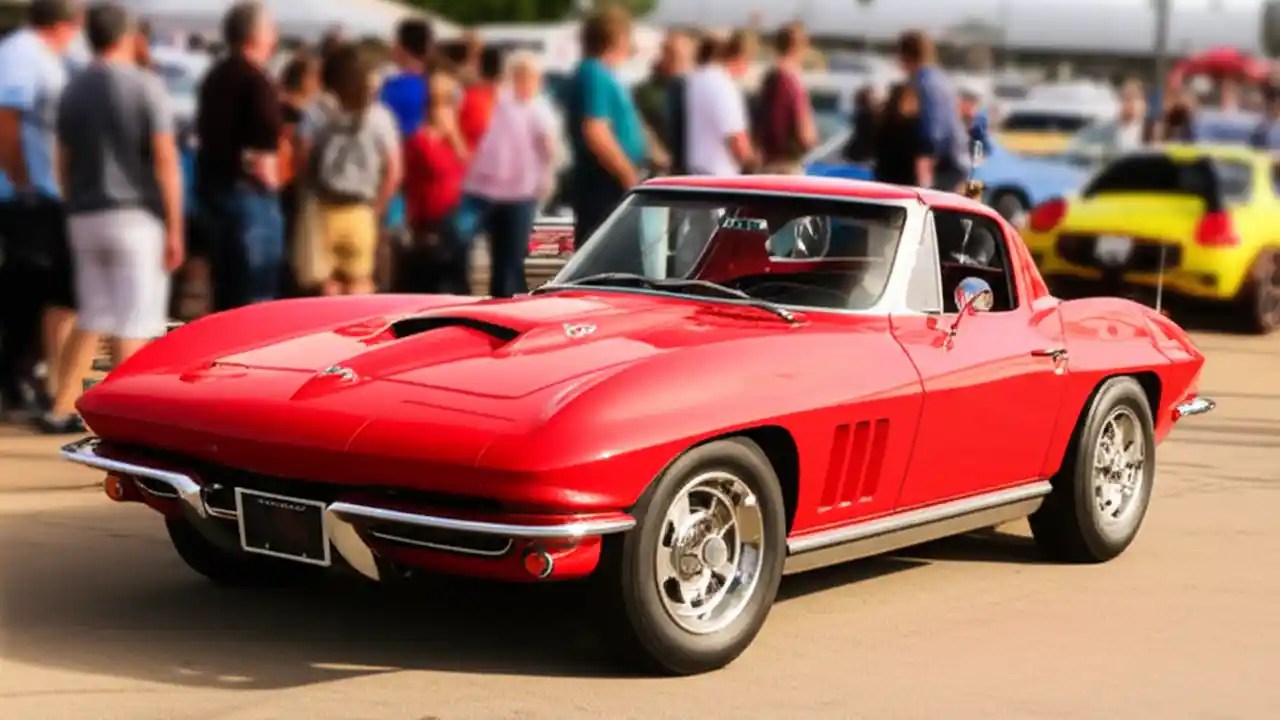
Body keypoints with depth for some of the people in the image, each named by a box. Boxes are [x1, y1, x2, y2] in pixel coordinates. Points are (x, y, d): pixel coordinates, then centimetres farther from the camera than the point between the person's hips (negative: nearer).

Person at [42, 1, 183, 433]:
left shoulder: (74, 91, 7)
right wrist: (175, 229, -9)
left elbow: (65, 161, 9)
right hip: (135, 214, -6)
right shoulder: (145, 87, -7)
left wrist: (76, 209, 18)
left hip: (85, 216, 6)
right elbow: (165, 160, -11)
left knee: (92, 318, 17)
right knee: (135, 323, -2)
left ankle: (62, 410, 14)